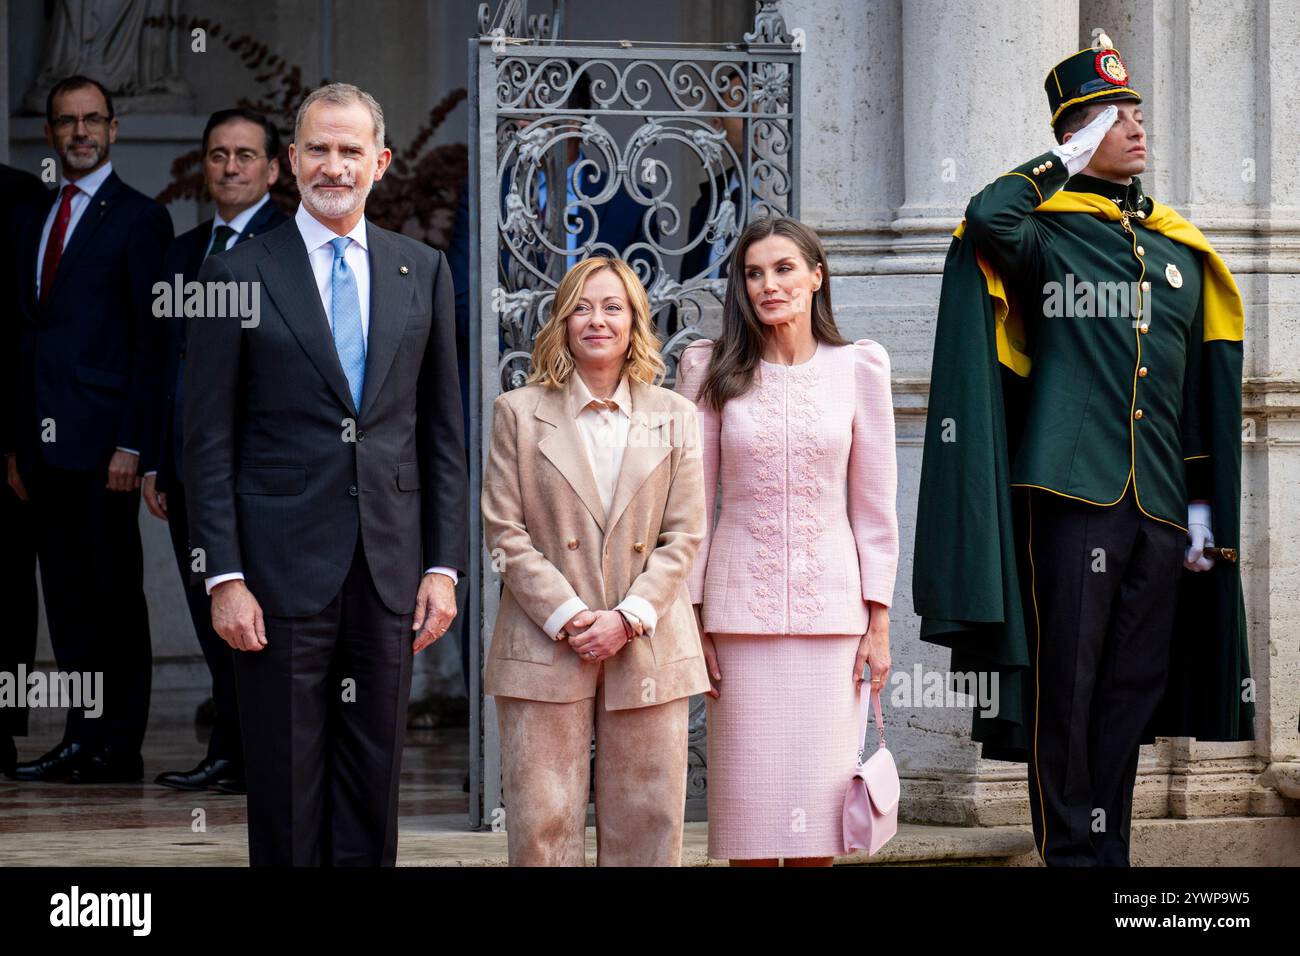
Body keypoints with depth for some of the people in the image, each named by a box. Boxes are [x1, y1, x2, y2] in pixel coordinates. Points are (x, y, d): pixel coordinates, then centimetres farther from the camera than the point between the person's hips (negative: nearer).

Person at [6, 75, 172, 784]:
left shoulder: (138, 219, -2)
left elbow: (151, 341, -8)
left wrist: (132, 443, -15)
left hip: (102, 439, -7)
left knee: (114, 593, -4)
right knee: (65, 595, 8)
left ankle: (119, 745, -1)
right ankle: (80, 740, 11)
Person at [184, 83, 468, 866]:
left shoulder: (423, 271, 10)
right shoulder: (236, 274, 0)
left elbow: (443, 431, 11)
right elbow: (208, 442, -1)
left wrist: (444, 565, 4)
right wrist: (224, 578, -8)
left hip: (390, 570, 3)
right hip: (282, 570, -3)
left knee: (373, 789, 7)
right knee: (287, 792, 1)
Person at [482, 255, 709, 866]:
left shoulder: (672, 417, 10)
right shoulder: (519, 413, 5)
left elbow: (683, 534, 5)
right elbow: (505, 532, 0)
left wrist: (628, 618, -8)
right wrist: (567, 617, -11)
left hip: (647, 650, 2)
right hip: (545, 650, -1)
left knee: (646, 824, 2)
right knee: (543, 822, -4)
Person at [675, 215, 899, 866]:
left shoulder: (858, 367, 4)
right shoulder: (712, 368, 3)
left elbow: (873, 502, 6)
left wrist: (879, 620, 2)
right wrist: (689, 620, -2)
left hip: (829, 609, 0)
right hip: (741, 607, 0)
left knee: (816, 805, -1)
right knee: (749, 805, -1)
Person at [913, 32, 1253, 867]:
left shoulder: (1182, 254, 16)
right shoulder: (1046, 233, 3)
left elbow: (1200, 397, 19)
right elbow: (988, 220, -23)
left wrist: (1203, 507, 13)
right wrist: (1065, 163, -7)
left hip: (1159, 507, 5)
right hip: (1070, 492, -5)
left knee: (1131, 689, 7)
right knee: (1064, 685, -3)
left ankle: (1110, 851, 13)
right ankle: (1073, 852, 3)